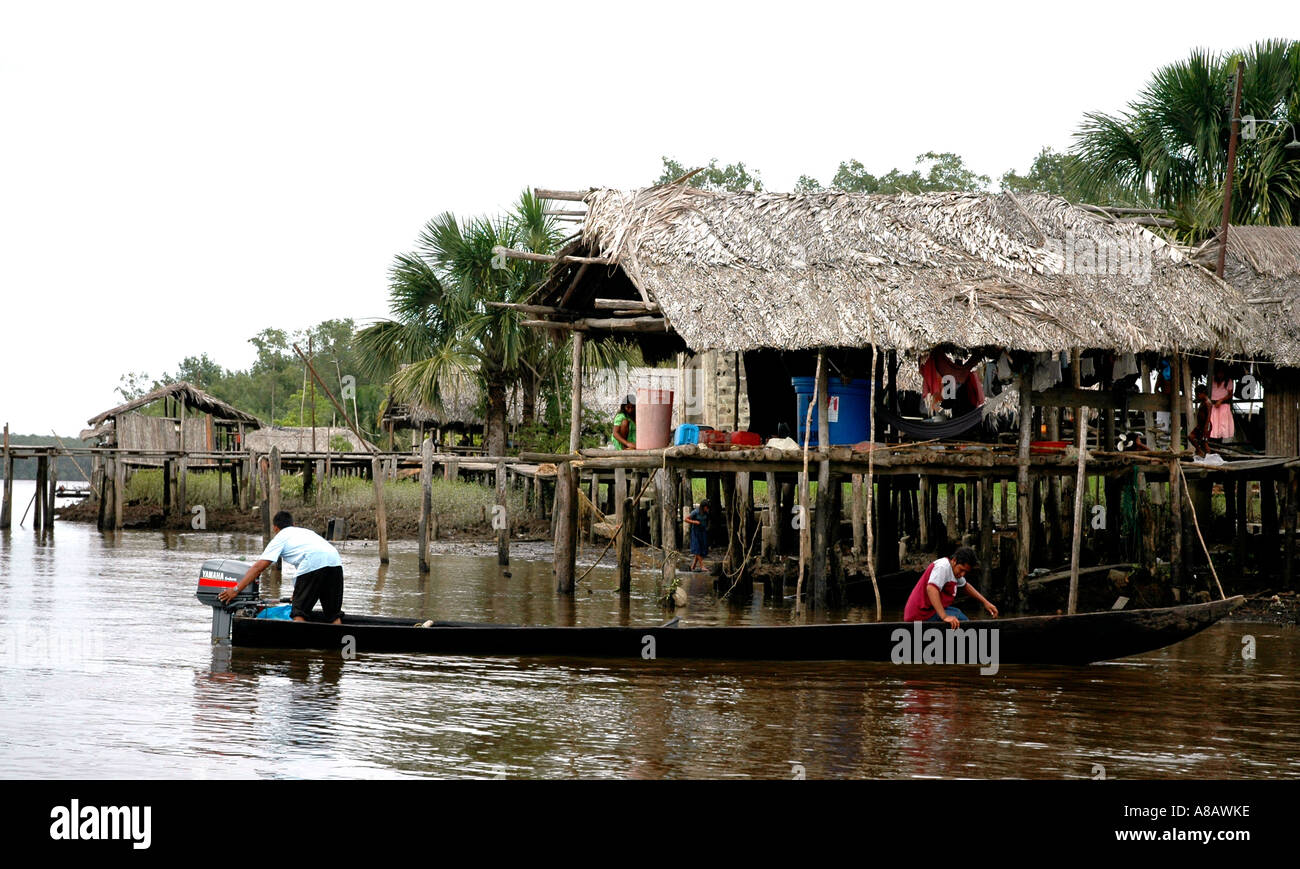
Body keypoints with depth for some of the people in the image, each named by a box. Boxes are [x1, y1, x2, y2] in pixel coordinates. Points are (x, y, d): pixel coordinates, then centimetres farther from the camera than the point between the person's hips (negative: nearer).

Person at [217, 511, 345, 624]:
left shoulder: (280, 538, 19)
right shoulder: (306, 531, 37)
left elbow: (259, 566, 10)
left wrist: (236, 589, 10)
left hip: (314, 565, -6)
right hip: (335, 561, 6)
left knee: (299, 613, 1)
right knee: (334, 615, 11)